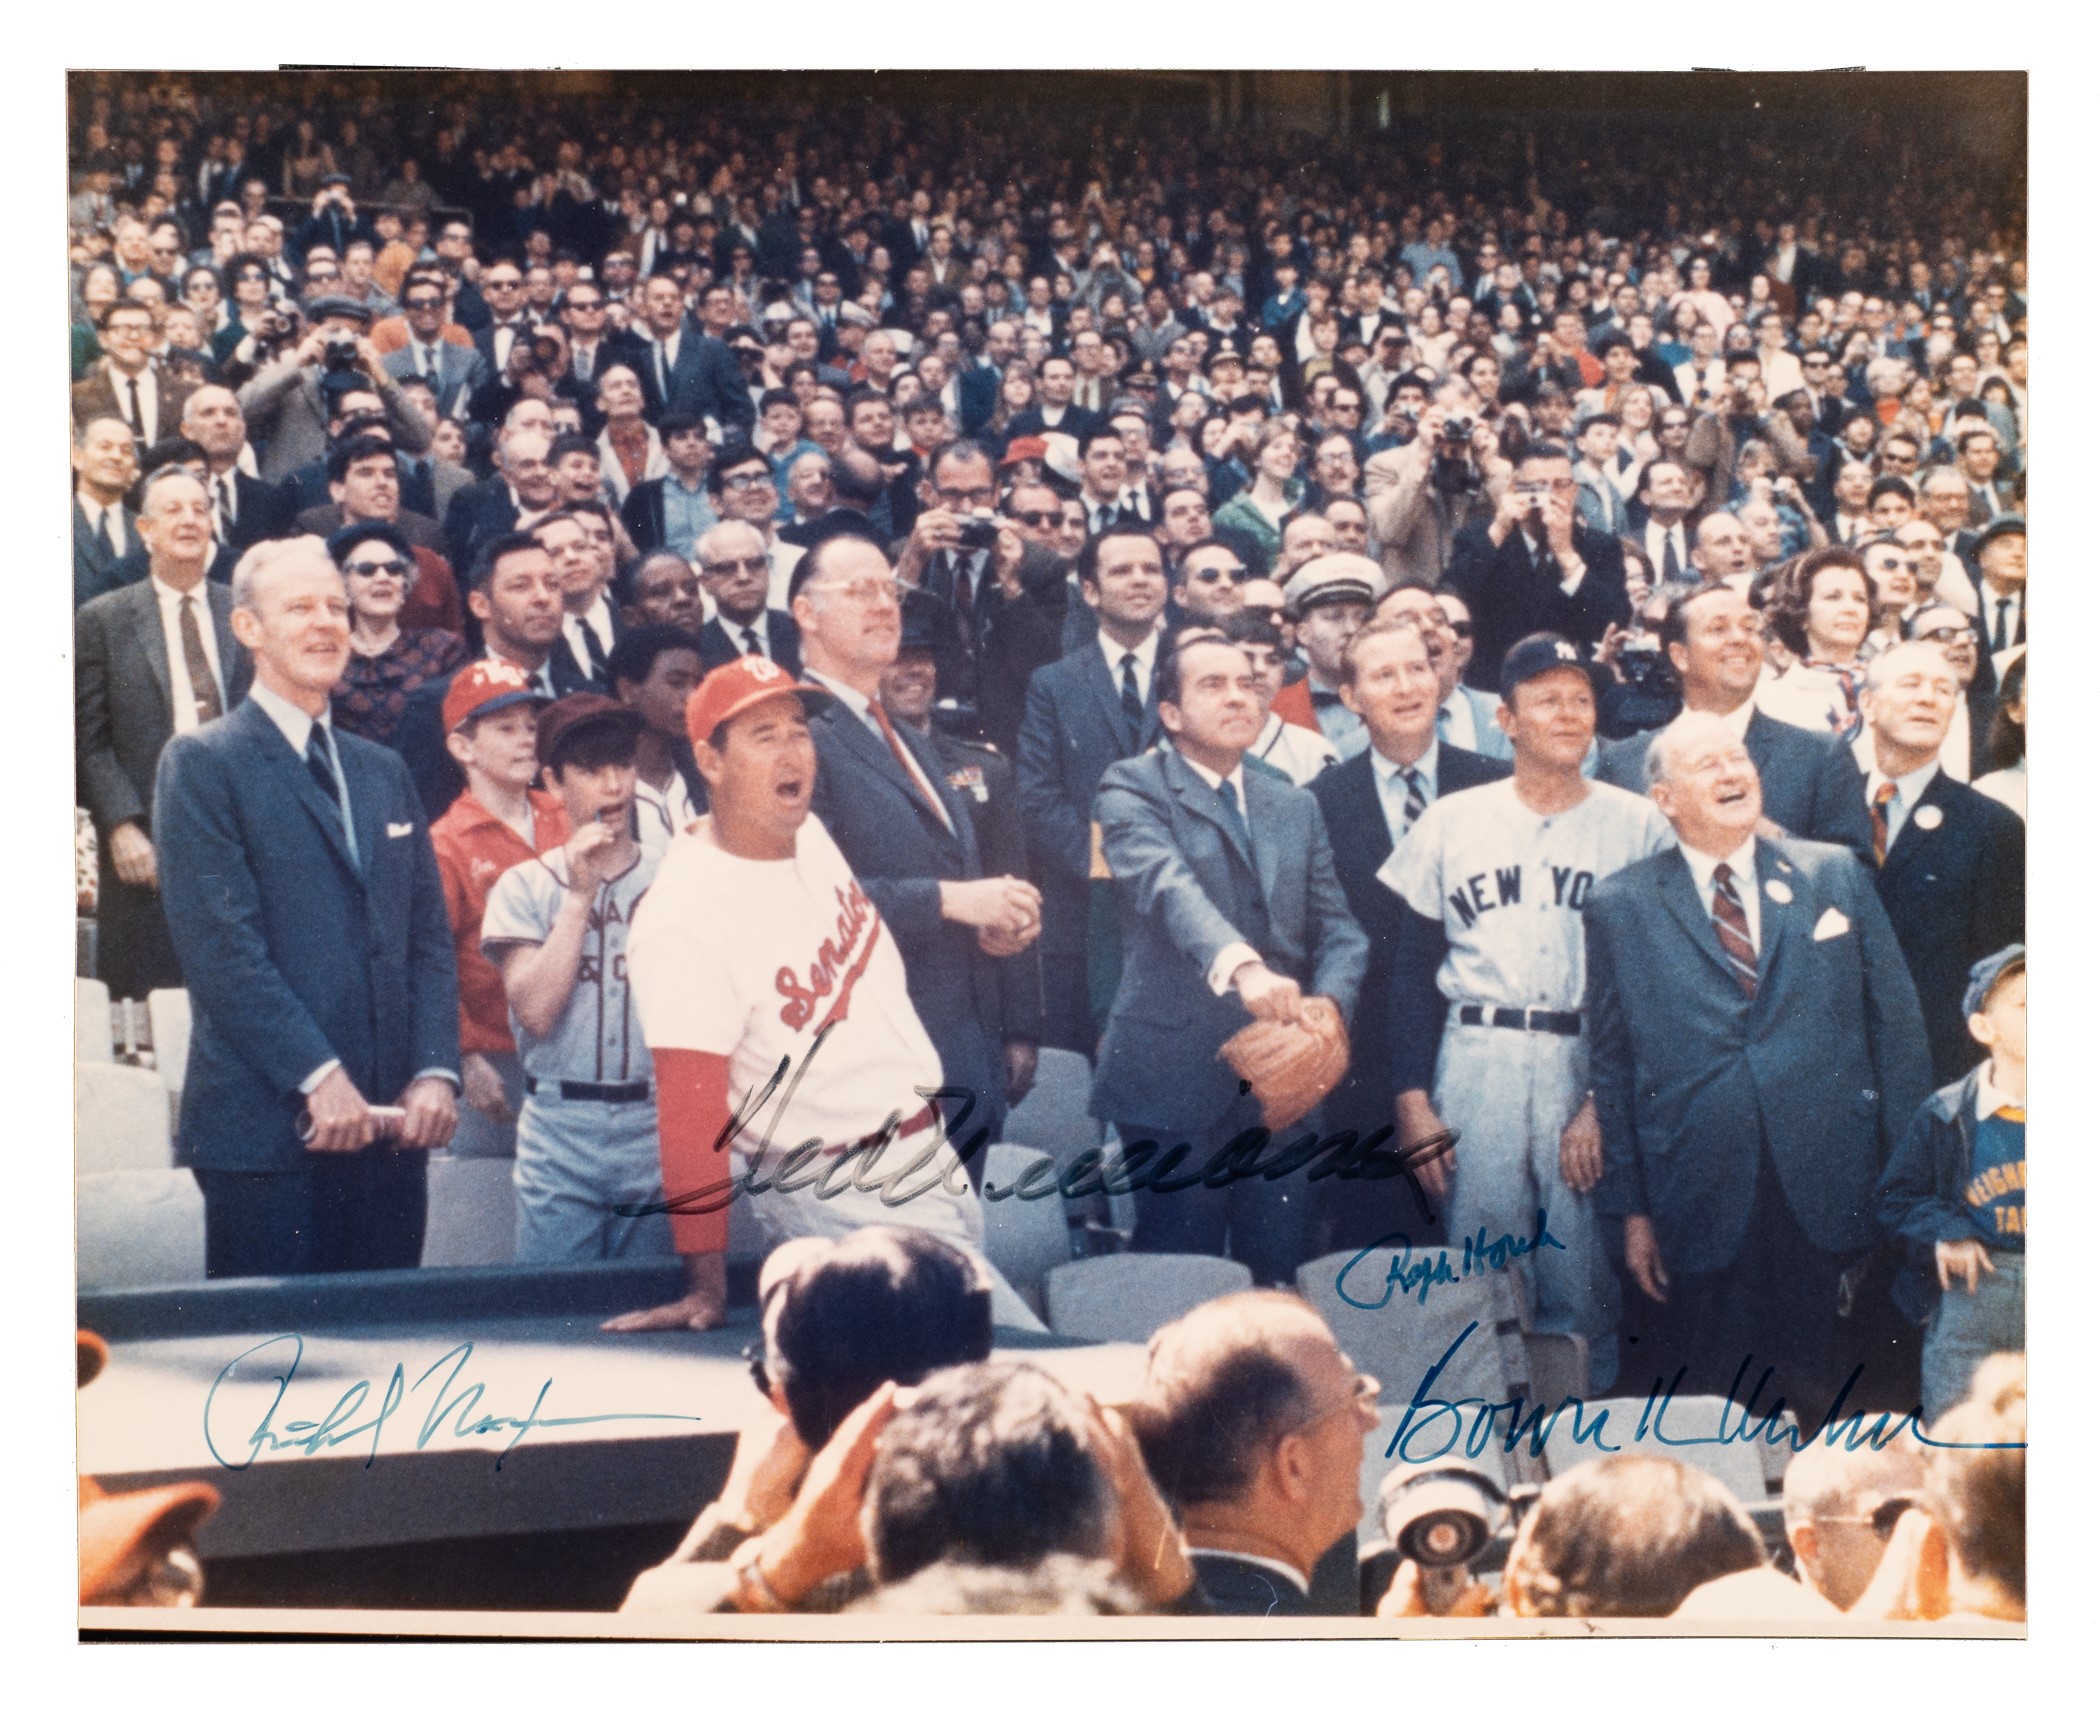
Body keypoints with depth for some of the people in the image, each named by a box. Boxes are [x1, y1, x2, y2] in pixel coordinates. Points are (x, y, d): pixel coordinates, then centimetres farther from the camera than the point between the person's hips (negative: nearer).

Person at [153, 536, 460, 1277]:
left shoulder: (383, 771, 19)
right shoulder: (201, 763, -1)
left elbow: (430, 939, 14)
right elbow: (221, 945, -11)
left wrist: (434, 1072, -2)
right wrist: (318, 1076, -17)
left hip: (389, 1125, 6)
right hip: (267, 1127, -6)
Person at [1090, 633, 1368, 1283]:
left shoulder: (1296, 807, 16)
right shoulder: (1133, 788, -1)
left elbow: (1336, 928, 11)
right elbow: (1165, 884, -20)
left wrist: (1329, 1003, -12)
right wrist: (1239, 964, -38)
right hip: (1176, 1076, -5)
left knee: (1283, 1268, 6)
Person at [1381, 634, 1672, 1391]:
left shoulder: (1637, 825, 4)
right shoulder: (1452, 821, 8)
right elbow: (1412, 968, 9)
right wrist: (1412, 1099, 1)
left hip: (1595, 1067, -1)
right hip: (1475, 1063, 1)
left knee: (1586, 1289, -1)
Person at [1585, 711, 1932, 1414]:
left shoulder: (1837, 875, 6)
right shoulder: (1619, 907, 3)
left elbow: (1896, 1020, 7)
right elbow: (1611, 1064, 5)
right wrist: (1631, 1208, 2)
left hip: (1833, 1194, 1)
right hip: (1703, 1209, -1)